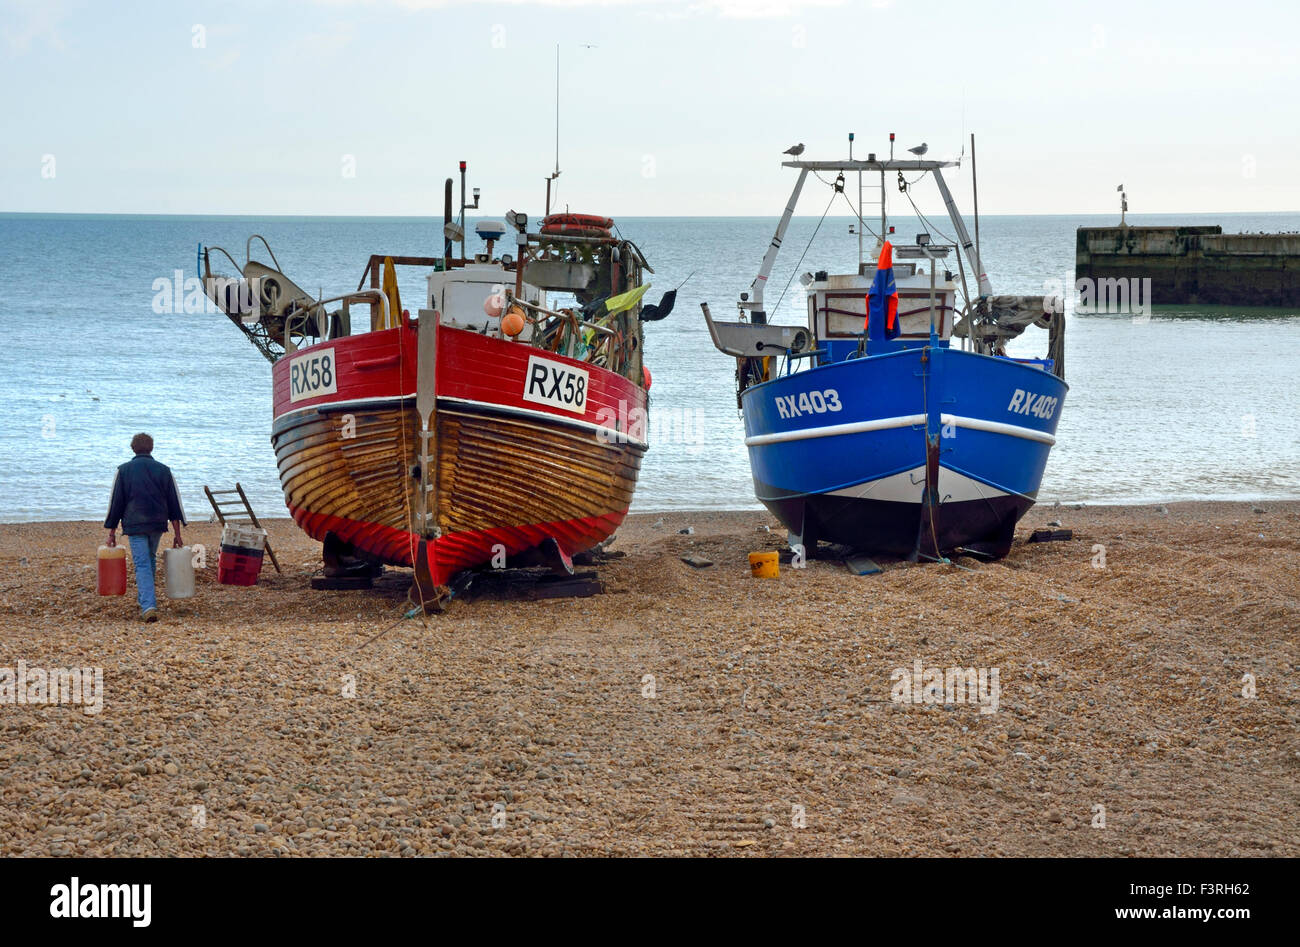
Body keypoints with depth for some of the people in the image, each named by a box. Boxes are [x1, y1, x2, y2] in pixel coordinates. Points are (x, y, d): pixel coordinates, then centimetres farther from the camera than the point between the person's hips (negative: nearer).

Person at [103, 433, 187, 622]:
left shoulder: (124, 470, 1)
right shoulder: (163, 470, 6)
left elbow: (115, 502, 2)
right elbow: (174, 502, 5)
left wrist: (112, 532, 8)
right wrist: (177, 533, 8)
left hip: (134, 525, -3)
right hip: (158, 524, 3)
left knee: (142, 565, -7)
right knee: (150, 559, 24)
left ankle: (148, 606, -22)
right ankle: (144, 597, 37)